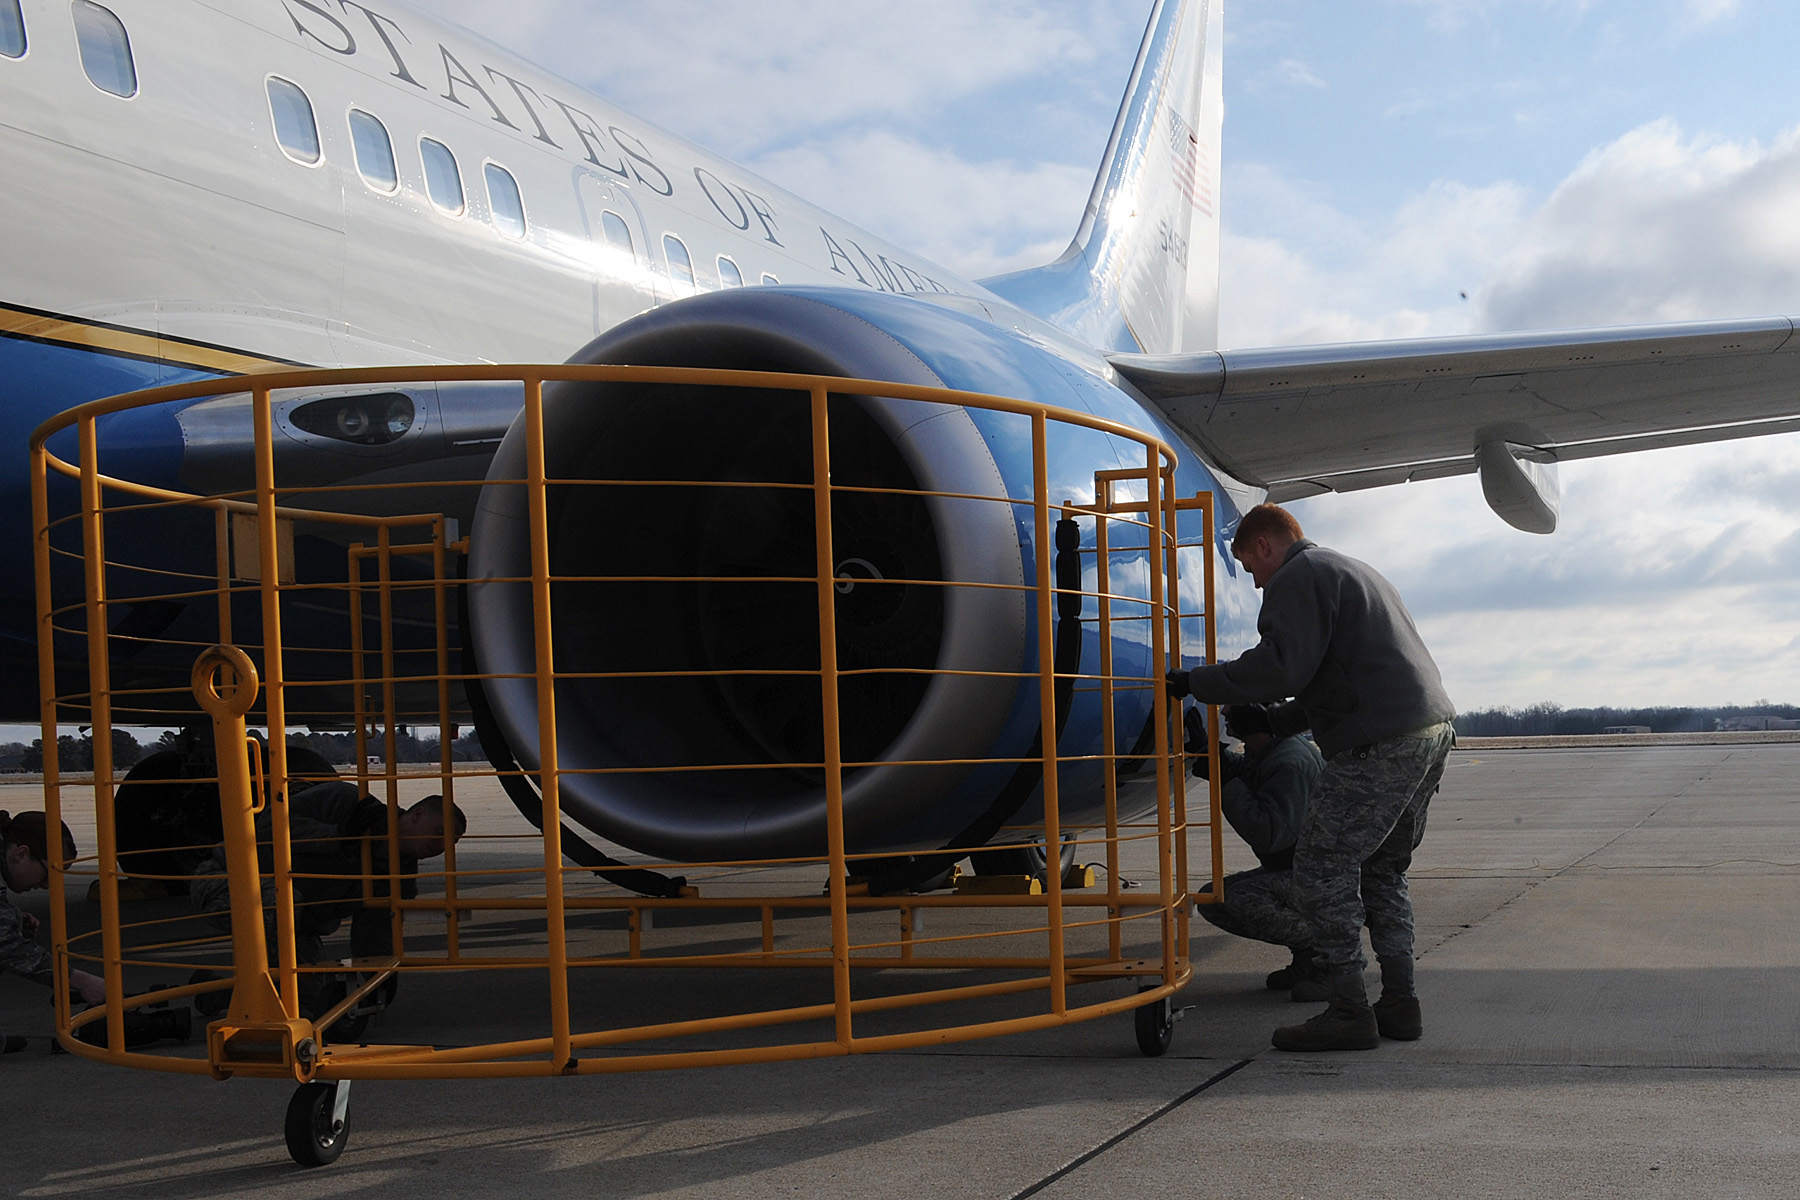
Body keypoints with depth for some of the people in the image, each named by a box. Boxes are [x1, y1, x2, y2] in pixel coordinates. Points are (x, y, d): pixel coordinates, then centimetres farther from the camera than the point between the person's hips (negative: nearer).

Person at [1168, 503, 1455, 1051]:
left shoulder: (1298, 578, -4)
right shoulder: (1353, 571, 28)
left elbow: (1280, 666, -17)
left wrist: (1198, 682, -7)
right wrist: (1275, 722, 36)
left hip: (1380, 747, -10)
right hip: (1432, 730, 10)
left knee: (1322, 868, -5)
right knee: (1383, 870, 18)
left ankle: (1349, 1011, -5)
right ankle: (1400, 1004, 17)